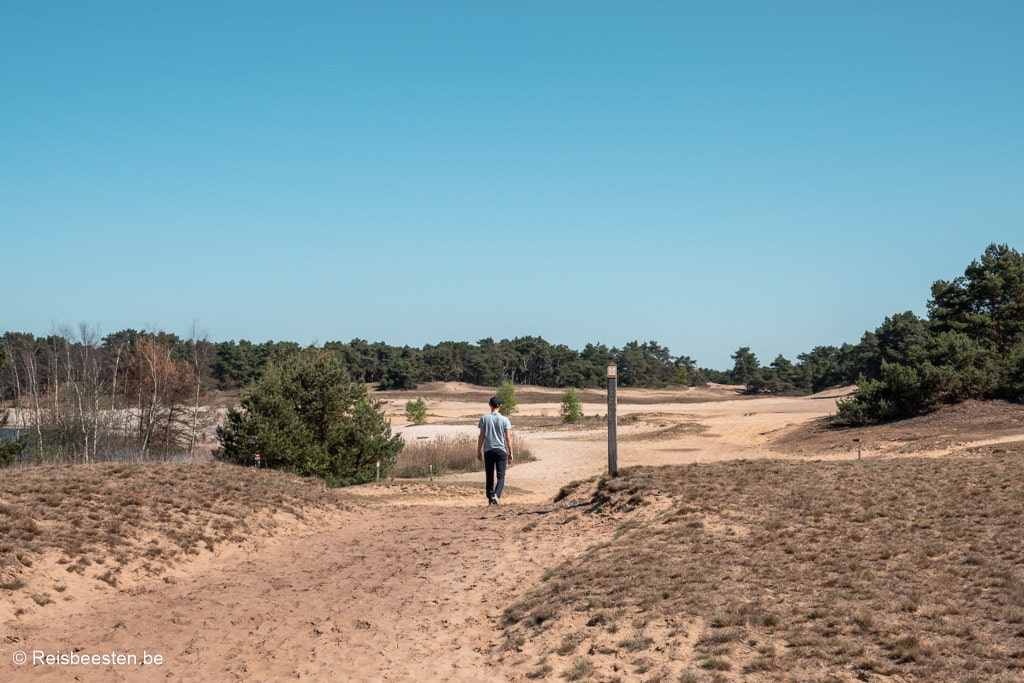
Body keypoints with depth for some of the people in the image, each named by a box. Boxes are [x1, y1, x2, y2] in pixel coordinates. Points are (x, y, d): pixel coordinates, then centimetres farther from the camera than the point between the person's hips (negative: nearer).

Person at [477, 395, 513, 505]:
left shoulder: (484, 418, 1)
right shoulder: (505, 420, -1)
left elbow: (481, 436, 1)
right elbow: (508, 438, -3)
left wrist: (479, 451, 9)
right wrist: (510, 453, 3)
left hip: (488, 450, 1)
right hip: (501, 450, -1)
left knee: (490, 476, 11)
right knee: (500, 476, 1)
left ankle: (490, 498, 11)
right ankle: (497, 495, -20)